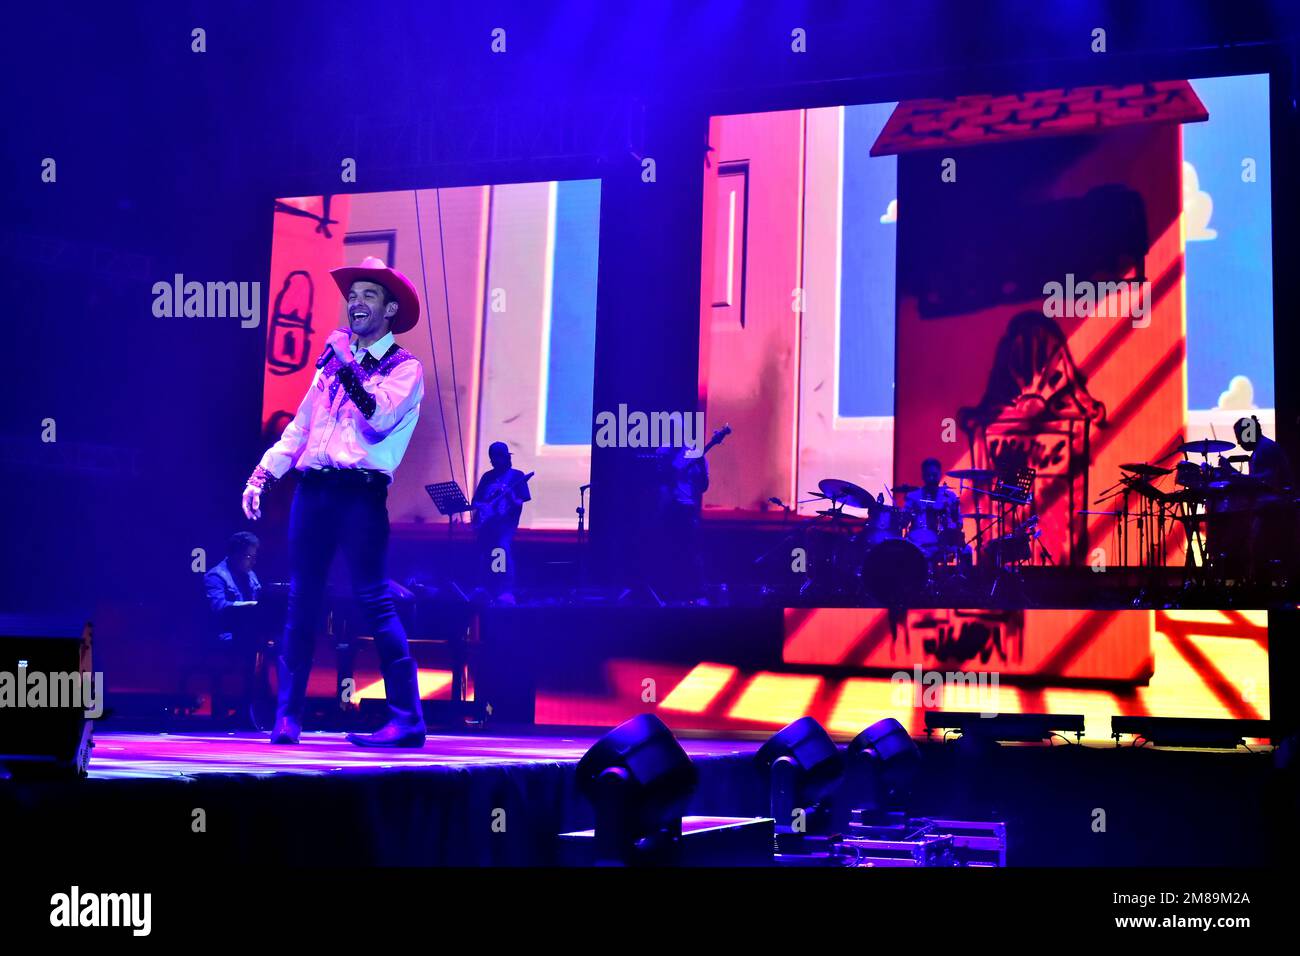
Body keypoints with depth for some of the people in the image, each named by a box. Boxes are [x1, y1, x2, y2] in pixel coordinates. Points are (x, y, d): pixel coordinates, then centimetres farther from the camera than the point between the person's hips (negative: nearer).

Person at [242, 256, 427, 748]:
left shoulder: (405, 367, 3)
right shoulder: (333, 361, 21)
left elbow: (378, 419, -14)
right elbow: (299, 427, 21)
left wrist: (347, 366, -13)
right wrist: (262, 474, 13)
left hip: (360, 494, -6)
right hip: (313, 489, 6)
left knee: (374, 600, -10)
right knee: (301, 600, 3)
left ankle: (407, 719, -8)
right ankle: (287, 715, 6)